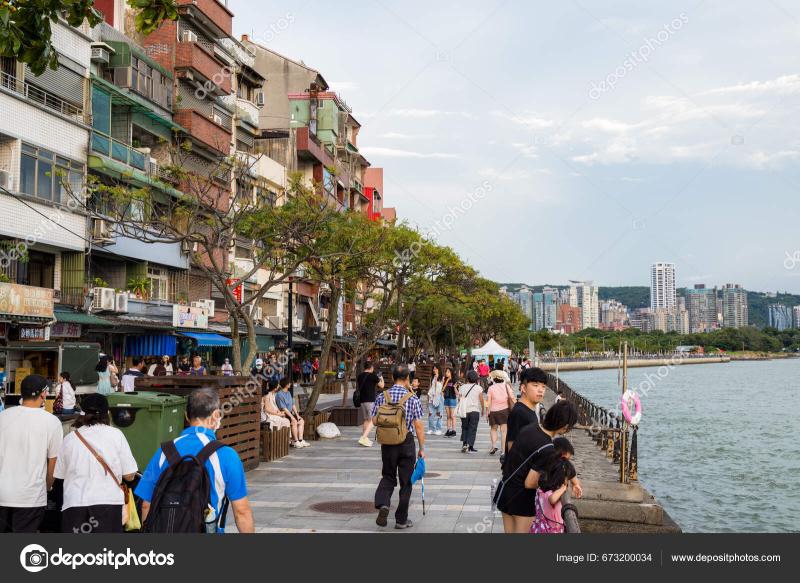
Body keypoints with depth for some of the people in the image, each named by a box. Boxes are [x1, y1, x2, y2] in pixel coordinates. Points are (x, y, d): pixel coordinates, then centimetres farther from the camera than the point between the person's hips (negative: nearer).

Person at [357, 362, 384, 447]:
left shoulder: (359, 376, 8)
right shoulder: (373, 376, -9)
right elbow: (381, 386, 1)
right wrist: (381, 379, 20)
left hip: (361, 400, 7)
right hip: (370, 400, -7)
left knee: (365, 420, 18)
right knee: (372, 421, -4)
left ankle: (365, 438, 26)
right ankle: (363, 438, -17)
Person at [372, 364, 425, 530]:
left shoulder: (382, 396, -2)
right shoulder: (412, 398, -9)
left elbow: (375, 421, 2)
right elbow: (418, 425, -10)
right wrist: (422, 448, -3)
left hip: (387, 442, 2)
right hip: (407, 442, -2)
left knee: (388, 476, 18)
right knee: (406, 482, 9)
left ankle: (382, 504, -8)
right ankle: (401, 520, 14)